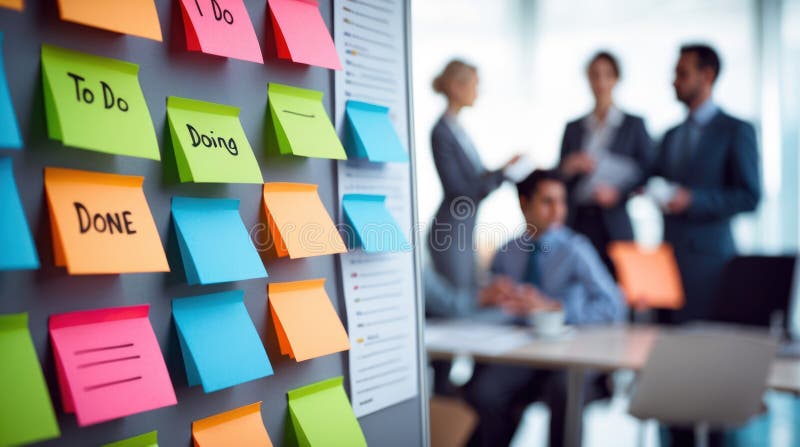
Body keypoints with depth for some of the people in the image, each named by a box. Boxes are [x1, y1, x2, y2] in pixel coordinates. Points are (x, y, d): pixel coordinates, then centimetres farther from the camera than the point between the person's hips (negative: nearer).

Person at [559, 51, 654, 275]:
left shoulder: (634, 124, 6)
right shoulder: (573, 128, 14)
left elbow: (648, 173, 2)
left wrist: (618, 192, -14)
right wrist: (569, 166, -8)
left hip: (615, 226, -2)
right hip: (577, 223, 2)